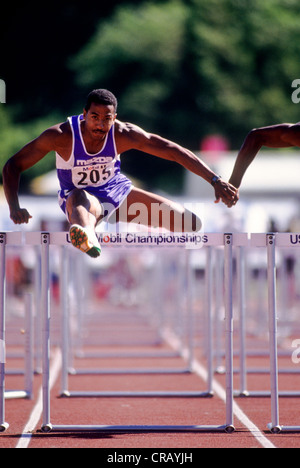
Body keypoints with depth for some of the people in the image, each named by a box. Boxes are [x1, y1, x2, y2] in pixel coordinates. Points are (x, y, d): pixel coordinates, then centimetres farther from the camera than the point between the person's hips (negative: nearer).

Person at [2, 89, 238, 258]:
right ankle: (90, 242, -80)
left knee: (192, 224, -7)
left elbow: (173, 151, -16)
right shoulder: (61, 136, -25)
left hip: (117, 190, 4)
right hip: (79, 195, -4)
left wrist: (215, 180, -20)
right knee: (80, 198, -45)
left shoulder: (123, 134, -21)